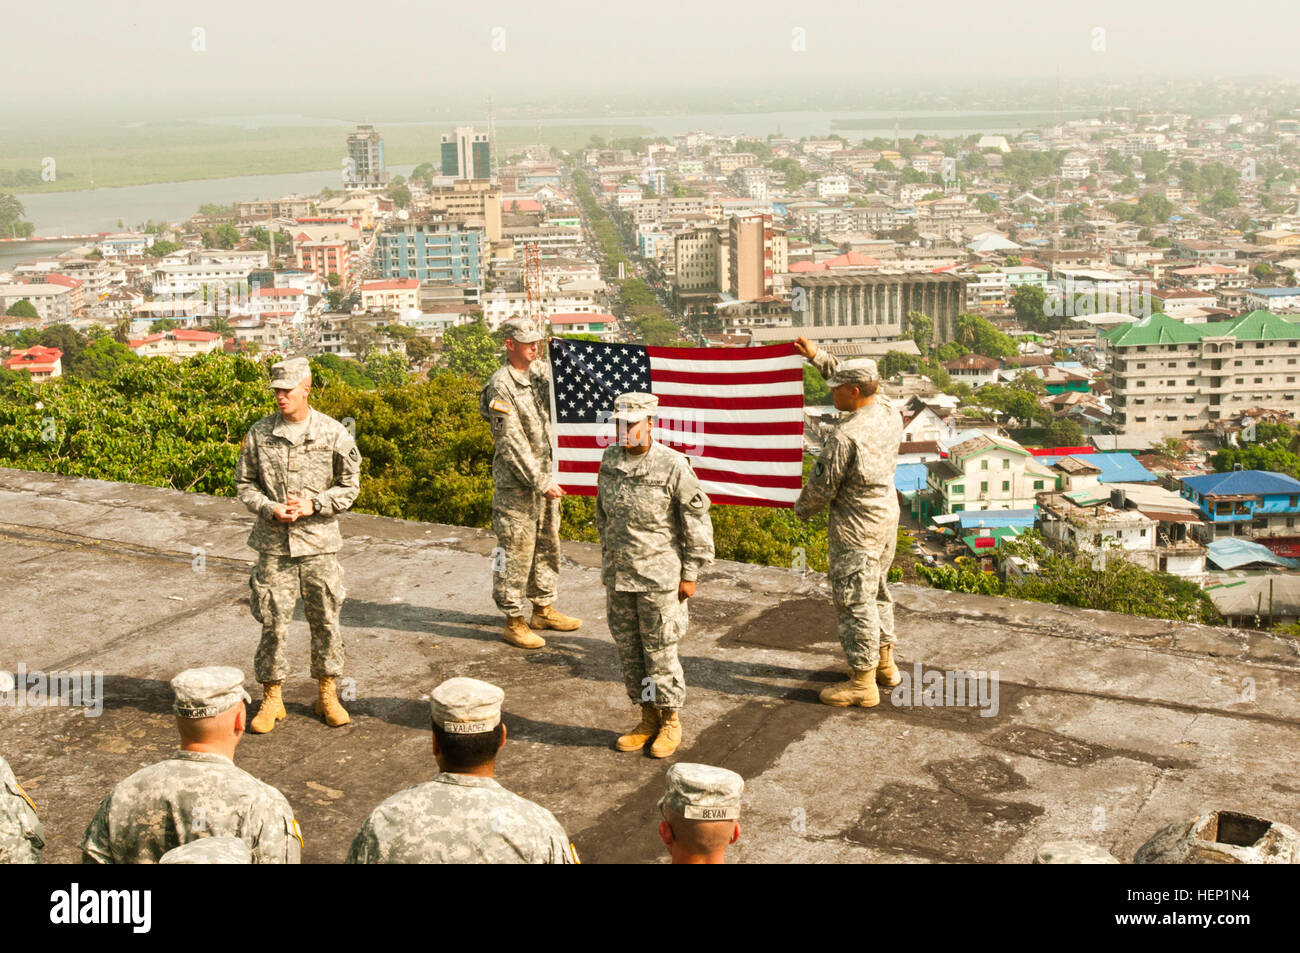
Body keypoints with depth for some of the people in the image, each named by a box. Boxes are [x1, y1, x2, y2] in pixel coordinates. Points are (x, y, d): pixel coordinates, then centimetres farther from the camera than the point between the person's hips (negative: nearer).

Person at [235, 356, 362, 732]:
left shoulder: (333, 434, -3)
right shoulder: (259, 433, 0)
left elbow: (349, 486, 3)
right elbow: (244, 483, 7)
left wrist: (314, 505, -11)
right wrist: (269, 509, -11)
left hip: (319, 543, 0)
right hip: (273, 544, 0)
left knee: (325, 620, 8)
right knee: (273, 623, 3)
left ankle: (327, 694, 23)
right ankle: (271, 698, 18)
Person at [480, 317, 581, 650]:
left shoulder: (541, 370, 6)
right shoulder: (500, 386, -16)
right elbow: (512, 444, -19)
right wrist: (541, 483, -20)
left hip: (545, 475, 8)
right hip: (516, 483, -8)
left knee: (547, 544, 17)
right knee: (516, 550, -2)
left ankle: (544, 609, 32)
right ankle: (514, 622, 8)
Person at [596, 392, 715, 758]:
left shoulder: (673, 466, -14)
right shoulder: (610, 460, 3)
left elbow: (698, 522, -9)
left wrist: (690, 574, -9)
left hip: (659, 576, -6)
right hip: (618, 575, 6)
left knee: (660, 651, 1)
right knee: (629, 649, 12)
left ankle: (671, 723, 18)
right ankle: (648, 719, 26)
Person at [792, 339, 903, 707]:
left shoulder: (845, 436, -26)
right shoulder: (889, 411, -1)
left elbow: (822, 487, -16)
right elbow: (855, 378, 18)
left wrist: (801, 508, 4)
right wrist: (816, 356, 20)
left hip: (856, 527, -9)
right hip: (887, 514, 9)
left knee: (854, 600, 1)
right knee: (877, 590, 23)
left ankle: (862, 683, 8)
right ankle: (885, 663, 35)